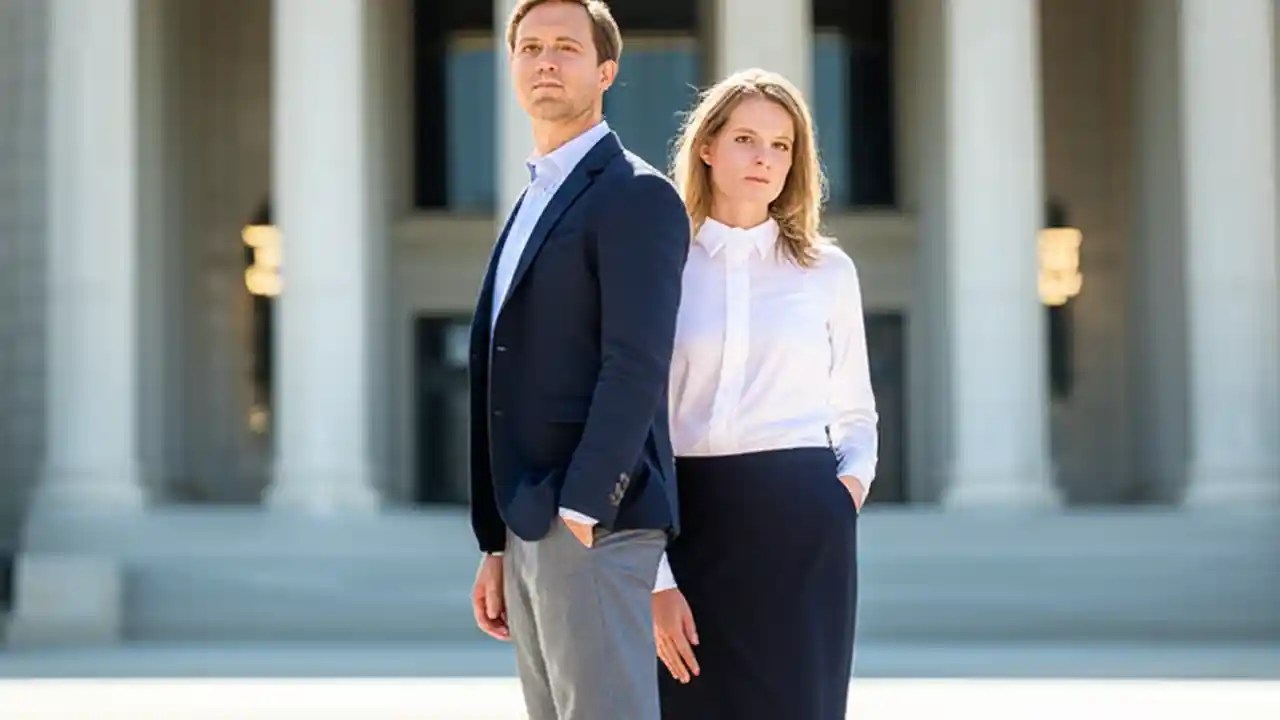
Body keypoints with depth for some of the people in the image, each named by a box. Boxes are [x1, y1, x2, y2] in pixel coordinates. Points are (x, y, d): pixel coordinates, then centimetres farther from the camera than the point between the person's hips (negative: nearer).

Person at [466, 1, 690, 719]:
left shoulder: (635, 195, -6)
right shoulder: (533, 206, 22)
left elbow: (637, 366, -16)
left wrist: (580, 514, -21)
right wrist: (499, 547, 17)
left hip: (592, 523, -9)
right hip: (530, 528, 9)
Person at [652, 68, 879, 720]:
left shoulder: (828, 271, 8)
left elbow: (855, 412, 19)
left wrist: (855, 478, -3)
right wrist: (655, 580, -6)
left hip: (802, 523, 1)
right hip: (694, 521, 0)